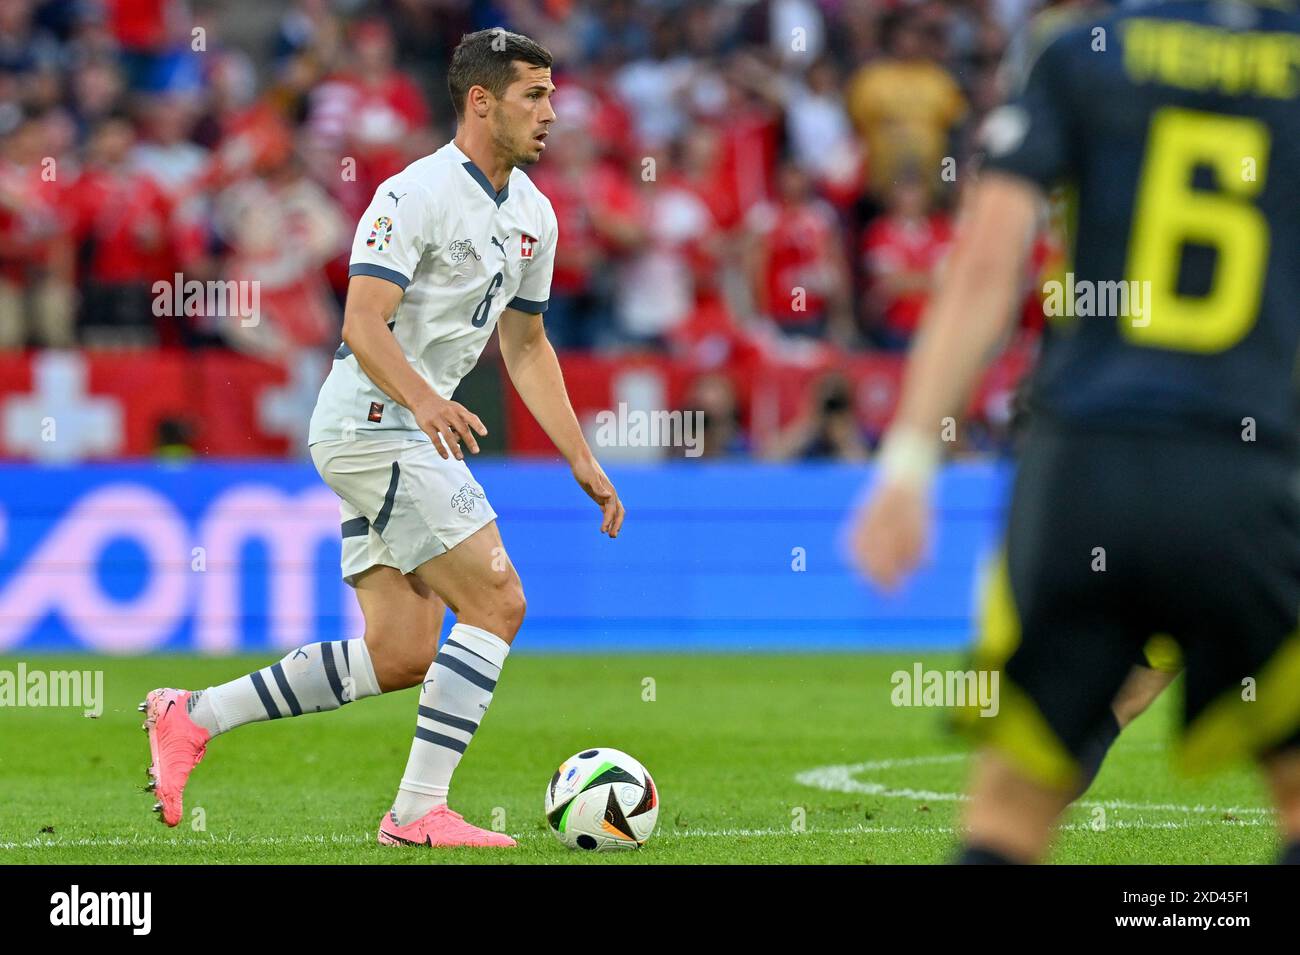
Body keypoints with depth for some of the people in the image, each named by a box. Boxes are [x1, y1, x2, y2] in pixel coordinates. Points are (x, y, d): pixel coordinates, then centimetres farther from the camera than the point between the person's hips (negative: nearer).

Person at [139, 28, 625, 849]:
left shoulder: (532, 214, 13)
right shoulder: (416, 194, -15)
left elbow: (526, 346, 22)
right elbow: (363, 324, -22)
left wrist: (583, 460, 17)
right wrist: (424, 400, -39)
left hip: (410, 433, 9)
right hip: (371, 422, -9)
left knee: (401, 656, 5)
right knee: (498, 603, -14)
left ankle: (194, 717, 12)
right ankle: (420, 811, -12)